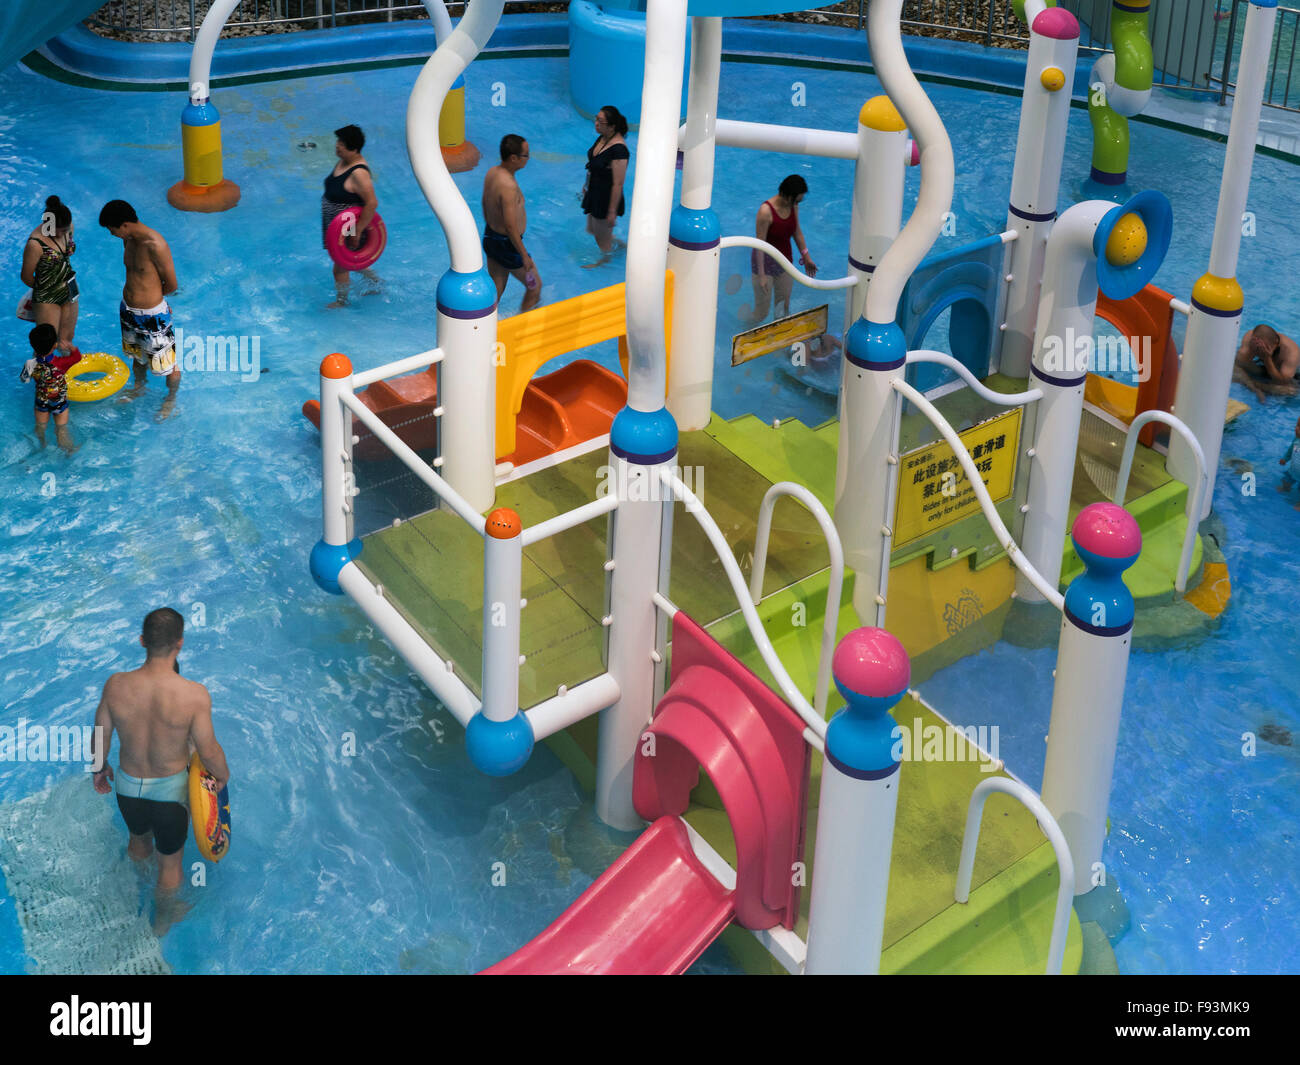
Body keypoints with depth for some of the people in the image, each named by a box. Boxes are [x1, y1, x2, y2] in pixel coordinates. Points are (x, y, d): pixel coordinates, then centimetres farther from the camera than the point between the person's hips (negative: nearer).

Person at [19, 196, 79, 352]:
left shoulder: (68, 228, -8)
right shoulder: (36, 243, -28)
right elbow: (26, 277, -15)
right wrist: (43, 288, 4)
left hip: (69, 292, 6)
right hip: (47, 299, -6)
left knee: (66, 342, 18)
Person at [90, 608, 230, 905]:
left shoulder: (116, 685, -20)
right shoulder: (195, 695, -30)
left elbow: (100, 737, -5)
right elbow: (208, 750, -19)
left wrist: (100, 768, 16)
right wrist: (223, 774, 4)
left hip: (128, 786, 3)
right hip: (170, 790, -3)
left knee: (138, 839, 34)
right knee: (170, 860, 22)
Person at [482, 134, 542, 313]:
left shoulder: (491, 173, -2)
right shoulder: (509, 185, -30)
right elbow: (511, 226, -28)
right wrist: (524, 256, -20)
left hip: (490, 238, 9)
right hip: (507, 244, -8)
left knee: (496, 291, 18)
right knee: (535, 286, 13)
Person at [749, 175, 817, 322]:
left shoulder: (793, 206, -6)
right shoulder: (766, 211, -27)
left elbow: (797, 232, 11)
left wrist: (806, 257, 16)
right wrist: (761, 275, -23)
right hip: (765, 262, -7)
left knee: (784, 307, 15)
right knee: (762, 312, -2)